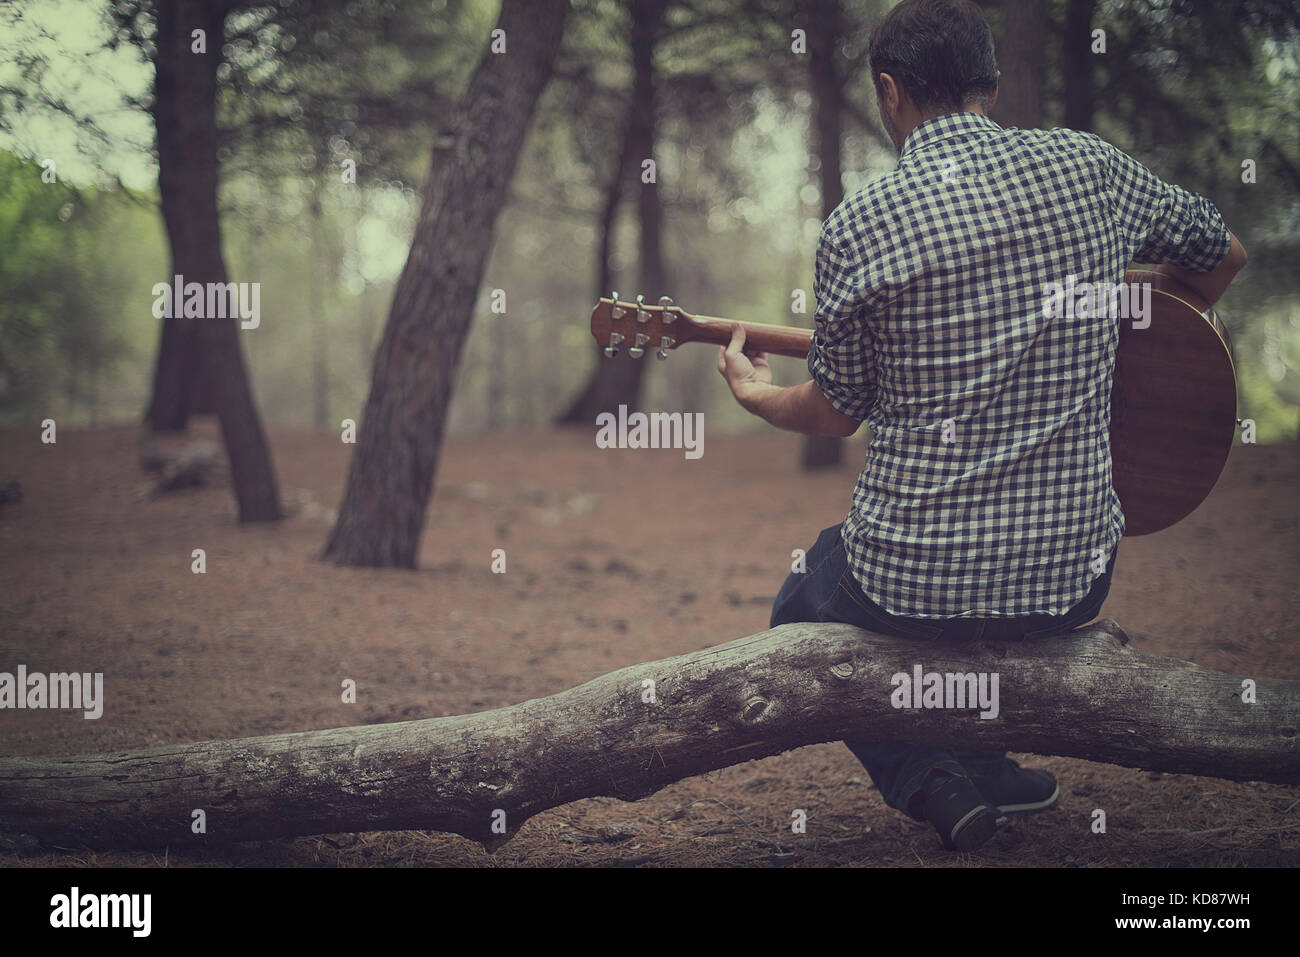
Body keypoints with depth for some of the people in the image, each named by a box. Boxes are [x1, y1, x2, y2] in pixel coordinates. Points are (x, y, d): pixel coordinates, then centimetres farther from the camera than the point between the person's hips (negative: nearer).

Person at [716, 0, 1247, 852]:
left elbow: (838, 411, 2)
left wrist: (756, 396, 23)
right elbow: (1226, 256, 14)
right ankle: (985, 766, 26)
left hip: (911, 586, -3)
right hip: (1075, 579, 4)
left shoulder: (857, 229, -11)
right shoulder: (1092, 168, -3)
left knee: (800, 606, 30)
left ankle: (931, 780, 8)